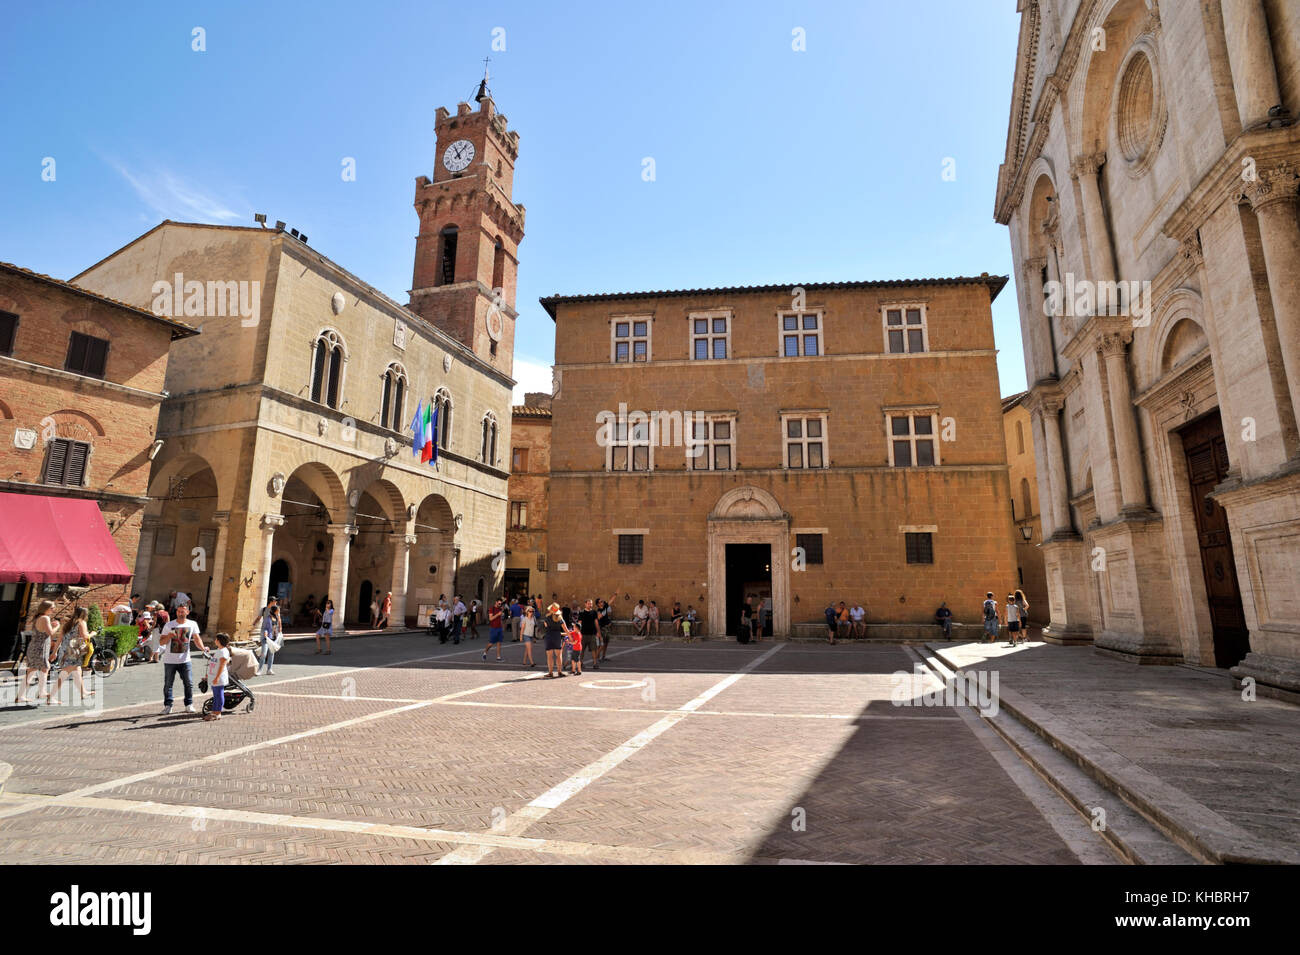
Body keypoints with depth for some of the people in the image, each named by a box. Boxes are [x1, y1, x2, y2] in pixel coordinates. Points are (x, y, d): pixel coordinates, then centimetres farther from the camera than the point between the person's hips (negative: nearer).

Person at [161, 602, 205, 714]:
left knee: (189, 683, 0)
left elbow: (197, 638, -6)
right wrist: (168, 636, -22)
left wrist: (203, 648, -23)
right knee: (168, 684, 7)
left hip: (185, 660, 0)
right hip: (169, 660, 0)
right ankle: (167, 706, 19)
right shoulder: (169, 625, -2)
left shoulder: (192, 624, 1)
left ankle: (189, 705, 10)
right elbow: (161, 642, 0)